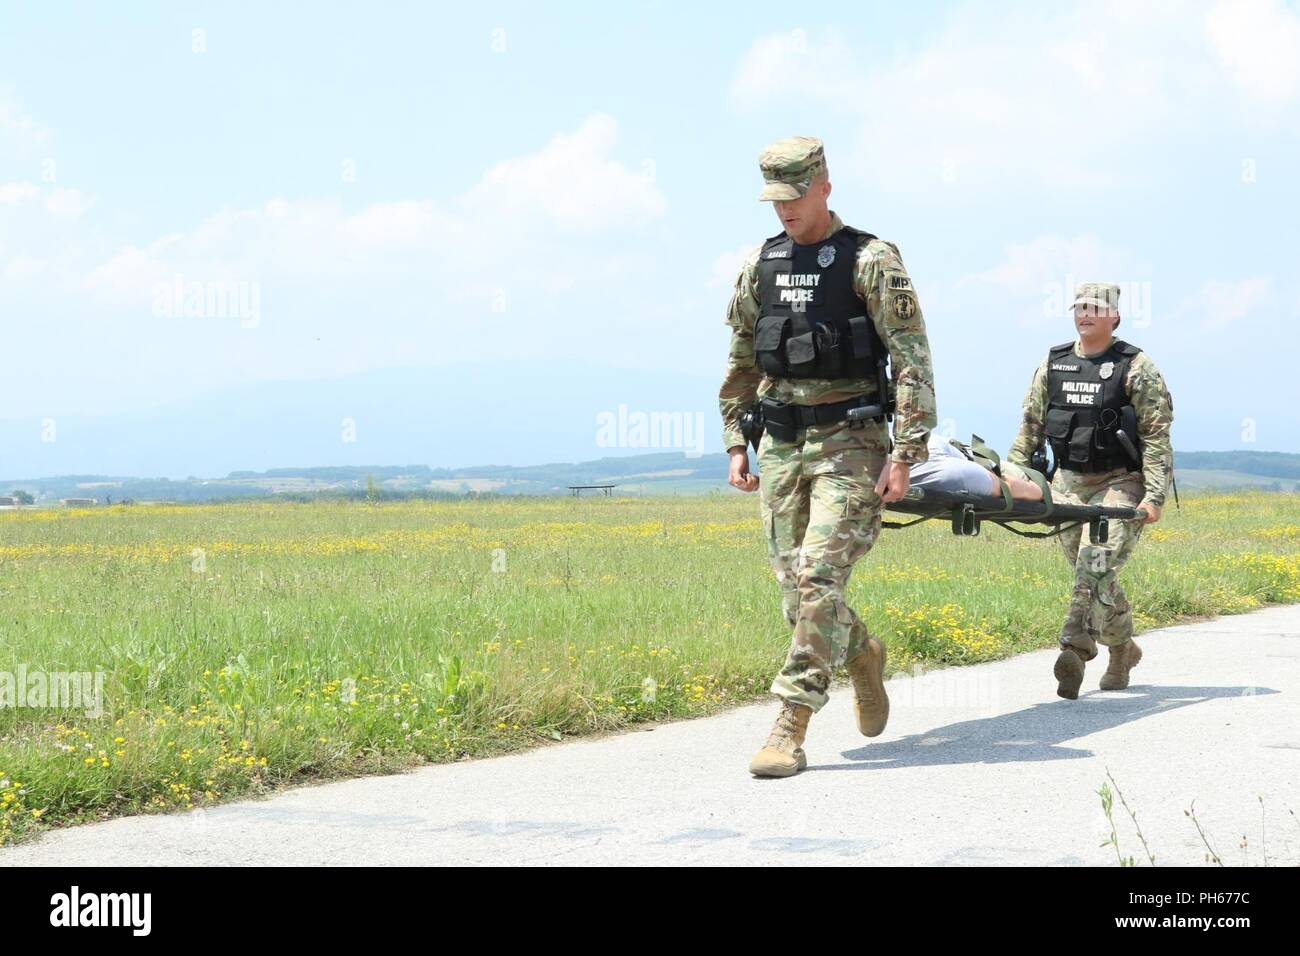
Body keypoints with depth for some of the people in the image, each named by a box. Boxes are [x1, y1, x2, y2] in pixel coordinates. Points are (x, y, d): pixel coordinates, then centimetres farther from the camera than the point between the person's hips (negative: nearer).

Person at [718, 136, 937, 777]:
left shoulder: (871, 260, -6)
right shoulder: (759, 266, 11)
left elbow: (912, 360, -9)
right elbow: (741, 362, 19)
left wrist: (905, 453, -16)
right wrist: (734, 443, 12)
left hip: (850, 441, -6)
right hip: (781, 445, 6)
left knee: (819, 577, -15)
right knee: (794, 584, 7)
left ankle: (791, 729, -14)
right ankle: (862, 655, 36)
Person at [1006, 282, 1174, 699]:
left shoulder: (1136, 367, -3)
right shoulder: (1053, 364, 11)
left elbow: (1157, 437, -7)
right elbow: (1030, 426, 15)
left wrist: (1154, 496, -15)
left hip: (1120, 482, -5)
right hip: (1069, 483, 5)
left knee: (1096, 563, -22)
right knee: (1094, 574, 8)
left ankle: (1075, 649, -31)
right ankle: (1123, 649, 26)